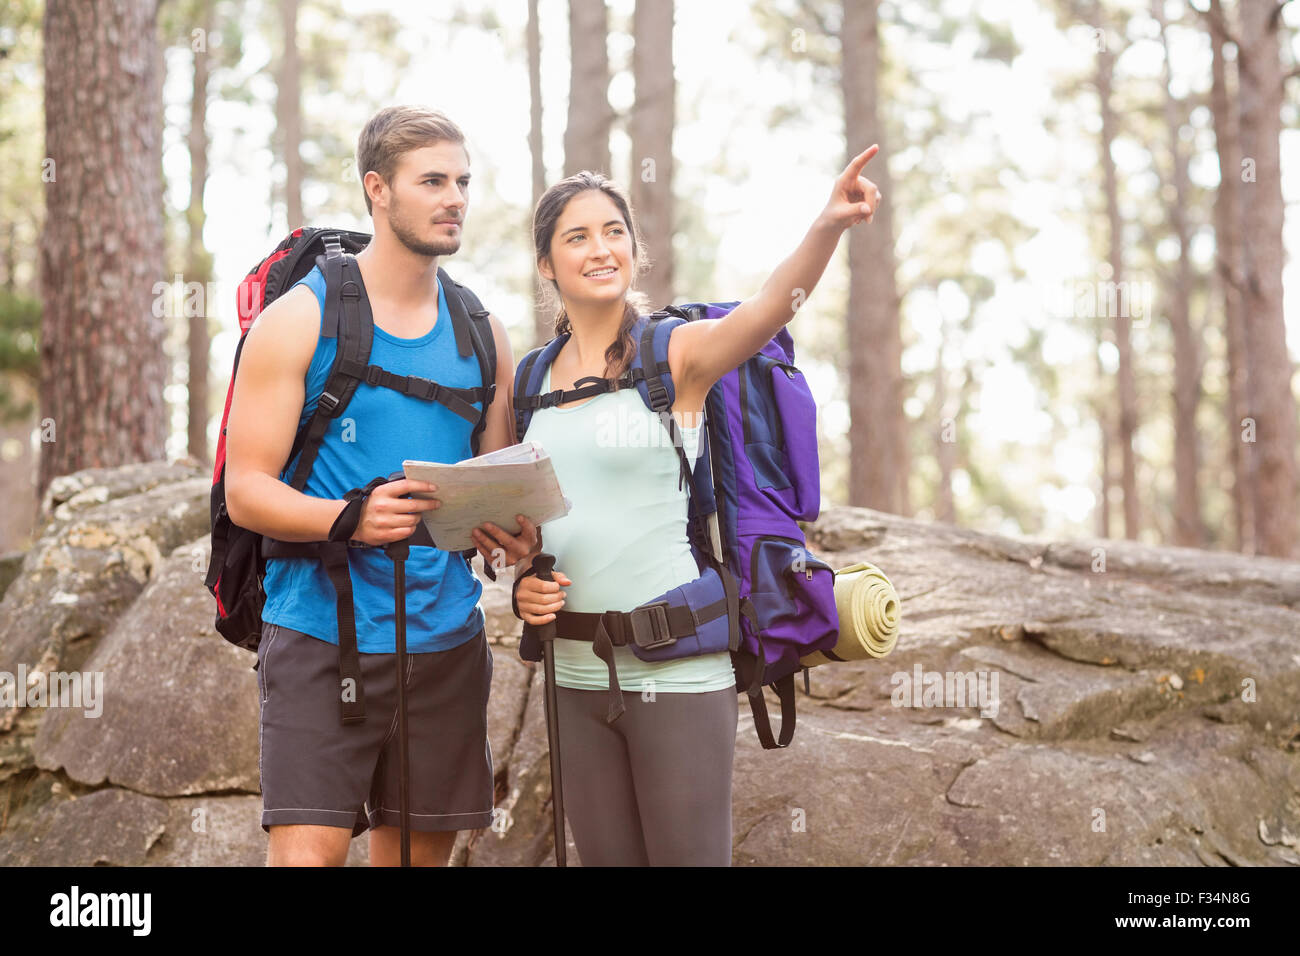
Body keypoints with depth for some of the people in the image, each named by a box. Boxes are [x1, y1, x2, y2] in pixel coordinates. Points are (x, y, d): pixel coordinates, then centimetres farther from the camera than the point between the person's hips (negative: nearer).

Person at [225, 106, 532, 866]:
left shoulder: (482, 332, 12)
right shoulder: (299, 318, -3)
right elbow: (246, 491, -7)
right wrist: (348, 518, -26)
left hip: (446, 637, 5)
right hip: (322, 636, -5)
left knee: (420, 852, 9)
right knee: (309, 850, -13)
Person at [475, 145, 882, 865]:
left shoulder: (677, 355, -6)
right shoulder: (533, 379, 9)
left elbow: (769, 309, -27)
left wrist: (829, 226, -45)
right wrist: (525, 577, -2)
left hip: (678, 668, -5)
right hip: (576, 675, 5)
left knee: (689, 857, -1)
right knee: (606, 858, 13)